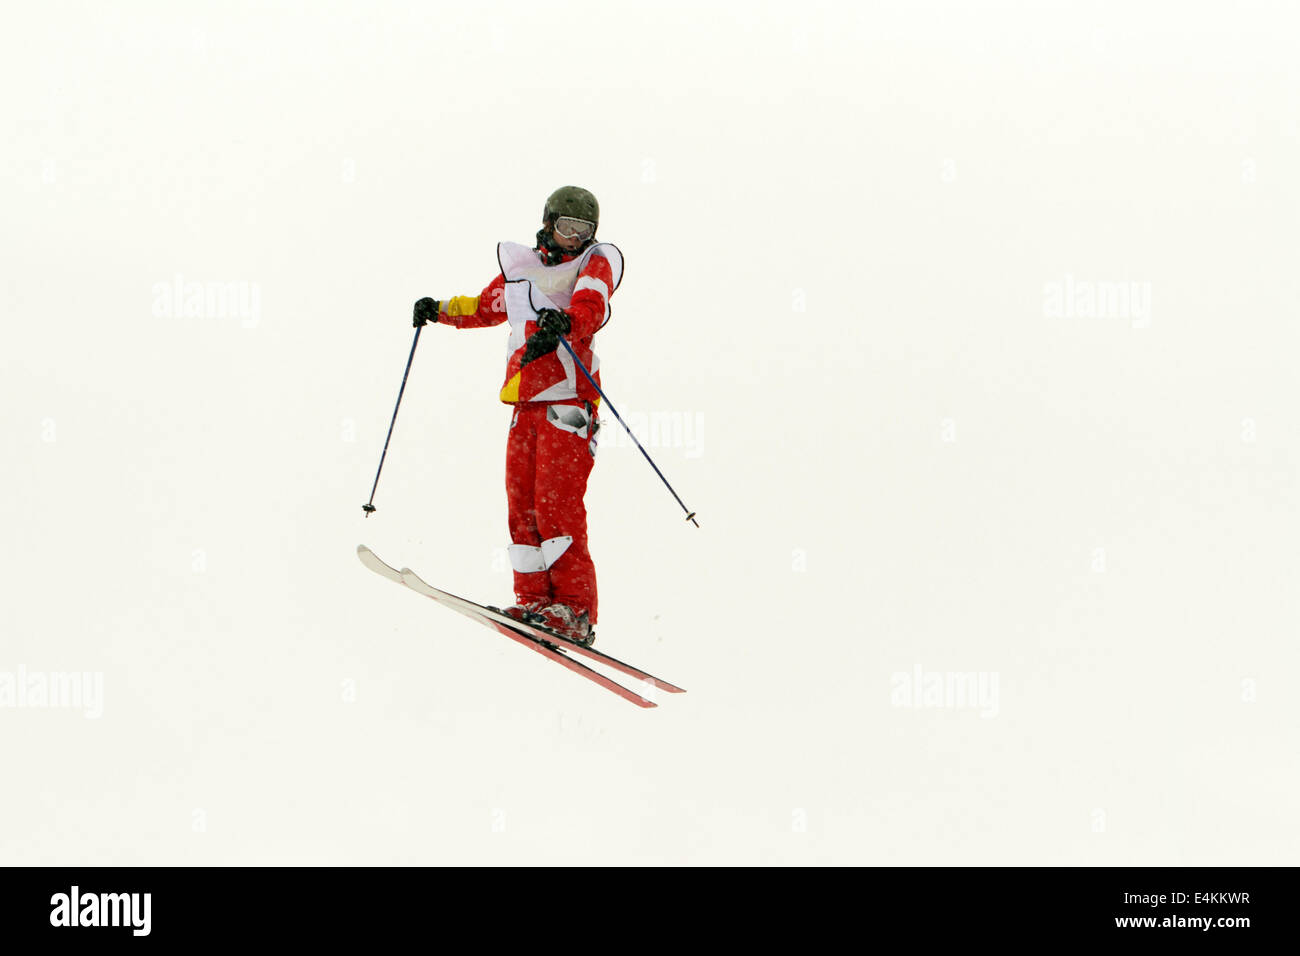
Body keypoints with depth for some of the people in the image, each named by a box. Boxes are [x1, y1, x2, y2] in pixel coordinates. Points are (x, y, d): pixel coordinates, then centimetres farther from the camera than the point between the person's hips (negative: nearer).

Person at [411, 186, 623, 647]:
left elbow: (591, 306, -18)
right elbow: (486, 306, 39)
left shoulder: (596, 263, 4)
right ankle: (534, 601, 5)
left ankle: (575, 611, -16)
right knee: (522, 504, 2)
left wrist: (565, 322, -39)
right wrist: (441, 310, 26)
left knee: (556, 503, -15)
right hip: (526, 401, 6)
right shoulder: (521, 266, 20)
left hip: (569, 397, -6)